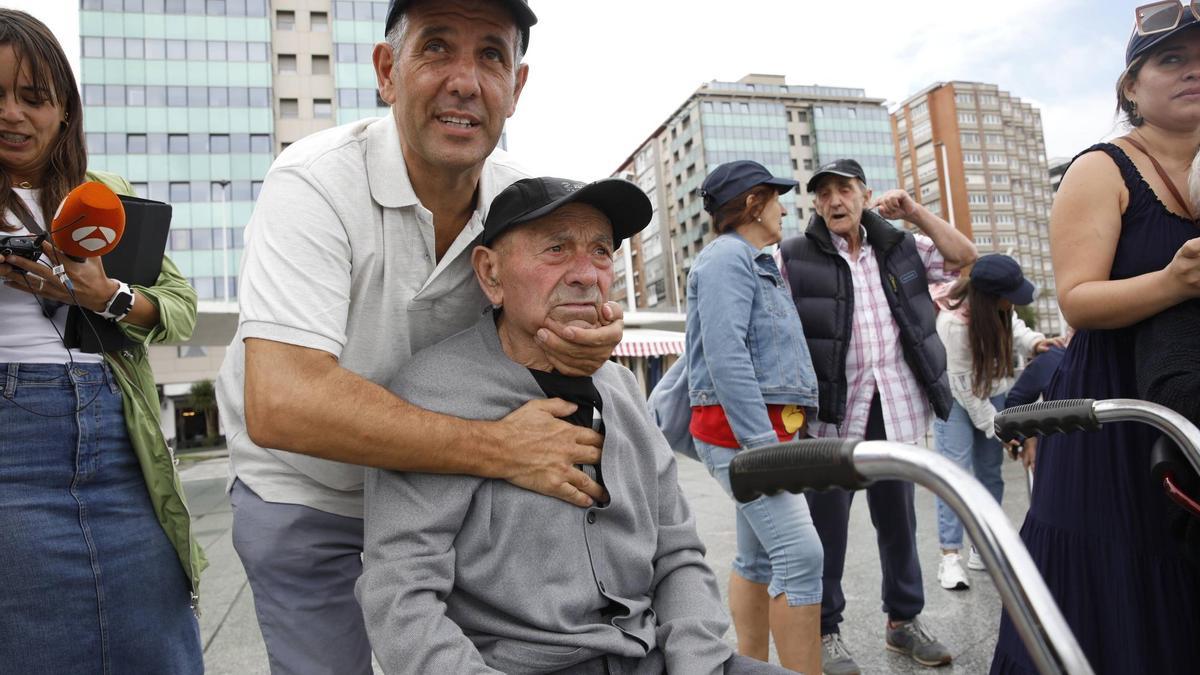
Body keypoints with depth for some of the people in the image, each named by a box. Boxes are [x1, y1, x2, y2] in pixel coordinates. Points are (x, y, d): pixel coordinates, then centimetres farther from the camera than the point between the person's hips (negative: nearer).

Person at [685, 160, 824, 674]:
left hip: (765, 426, 10)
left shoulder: (753, 262, 22)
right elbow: (725, 358, -21)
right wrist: (762, 443, -25)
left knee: (758, 558, 13)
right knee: (800, 555, -13)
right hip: (741, 426, -10)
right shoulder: (727, 257, -10)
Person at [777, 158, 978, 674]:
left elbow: (965, 257, 14)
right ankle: (826, 631, 17)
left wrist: (915, 213, 5)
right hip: (831, 410, -4)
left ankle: (904, 619, 31)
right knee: (828, 523, 2)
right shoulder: (794, 257, 0)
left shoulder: (899, 247, 14)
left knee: (898, 517, 14)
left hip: (896, 405, 4)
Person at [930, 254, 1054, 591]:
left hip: (990, 391, 7)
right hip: (955, 395, -7)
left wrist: (1032, 341, -15)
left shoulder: (997, 306, -14)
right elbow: (963, 384, -25)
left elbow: (1012, 327, 8)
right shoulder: (954, 322, -34)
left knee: (991, 471, 9)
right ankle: (950, 555, -10)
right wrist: (995, 425, -19)